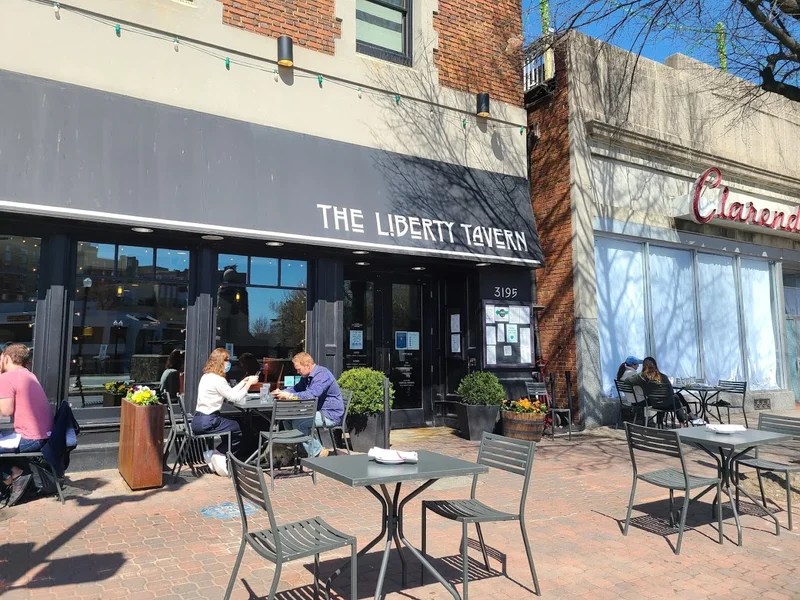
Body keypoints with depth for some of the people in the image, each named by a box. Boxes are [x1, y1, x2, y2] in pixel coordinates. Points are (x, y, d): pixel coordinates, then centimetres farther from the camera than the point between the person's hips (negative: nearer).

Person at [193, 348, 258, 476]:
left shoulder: (207, 376, 14)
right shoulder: (217, 379, -17)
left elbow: (229, 393, 16)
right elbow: (234, 397, -14)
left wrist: (244, 382, 16)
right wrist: (249, 383, -5)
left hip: (199, 420, 9)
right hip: (207, 422, -9)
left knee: (234, 426, 20)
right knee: (239, 429, 7)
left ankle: (216, 454, 13)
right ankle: (216, 454, 7)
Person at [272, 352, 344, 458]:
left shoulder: (322, 375, -20)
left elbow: (312, 394, -33)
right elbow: (297, 388, 22)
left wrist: (289, 396, -28)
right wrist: (281, 392, 1)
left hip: (331, 415, -10)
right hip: (318, 411, 10)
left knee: (298, 423, -23)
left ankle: (318, 452, -9)